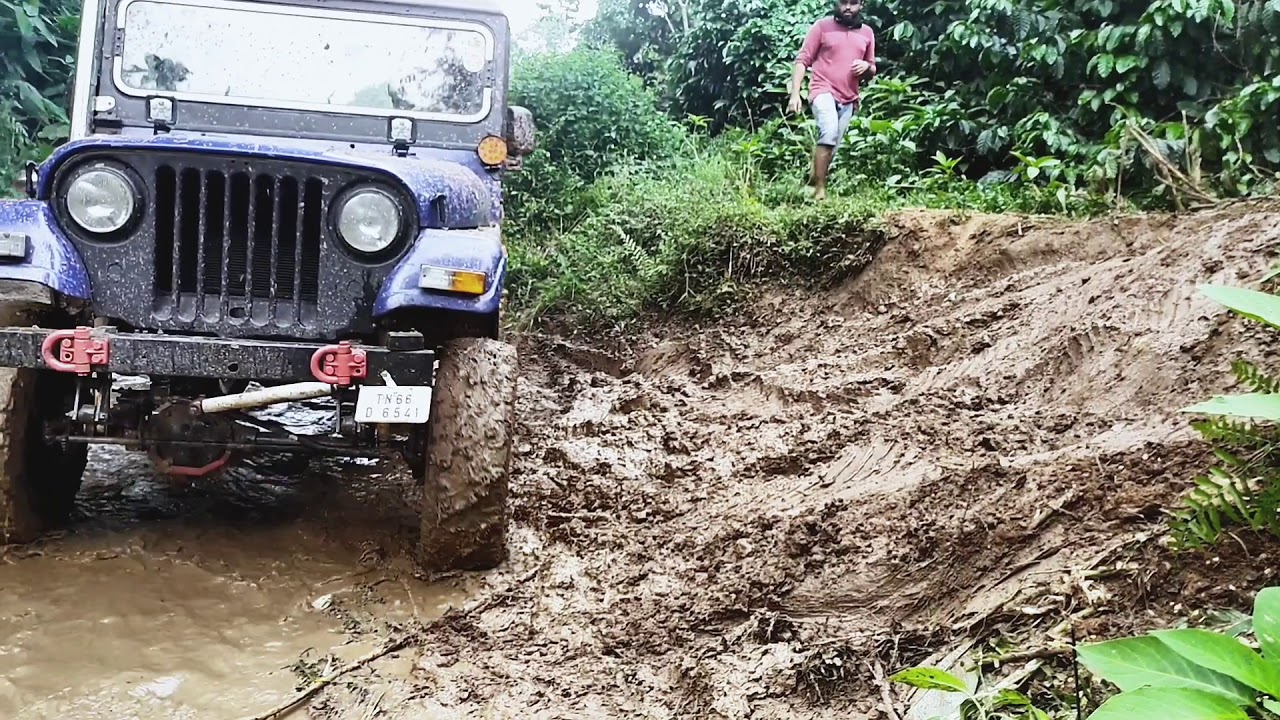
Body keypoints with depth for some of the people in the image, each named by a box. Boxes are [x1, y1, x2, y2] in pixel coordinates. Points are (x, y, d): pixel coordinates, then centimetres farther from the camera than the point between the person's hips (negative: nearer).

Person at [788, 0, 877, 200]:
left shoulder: (867, 33, 15)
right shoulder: (822, 26, 3)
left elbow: (871, 73, 23)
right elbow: (802, 60, 0)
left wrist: (867, 67, -2)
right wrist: (795, 93, -11)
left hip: (848, 100, 5)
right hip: (823, 91, -5)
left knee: (831, 148, 7)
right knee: (829, 132, -29)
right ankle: (819, 189, -26)